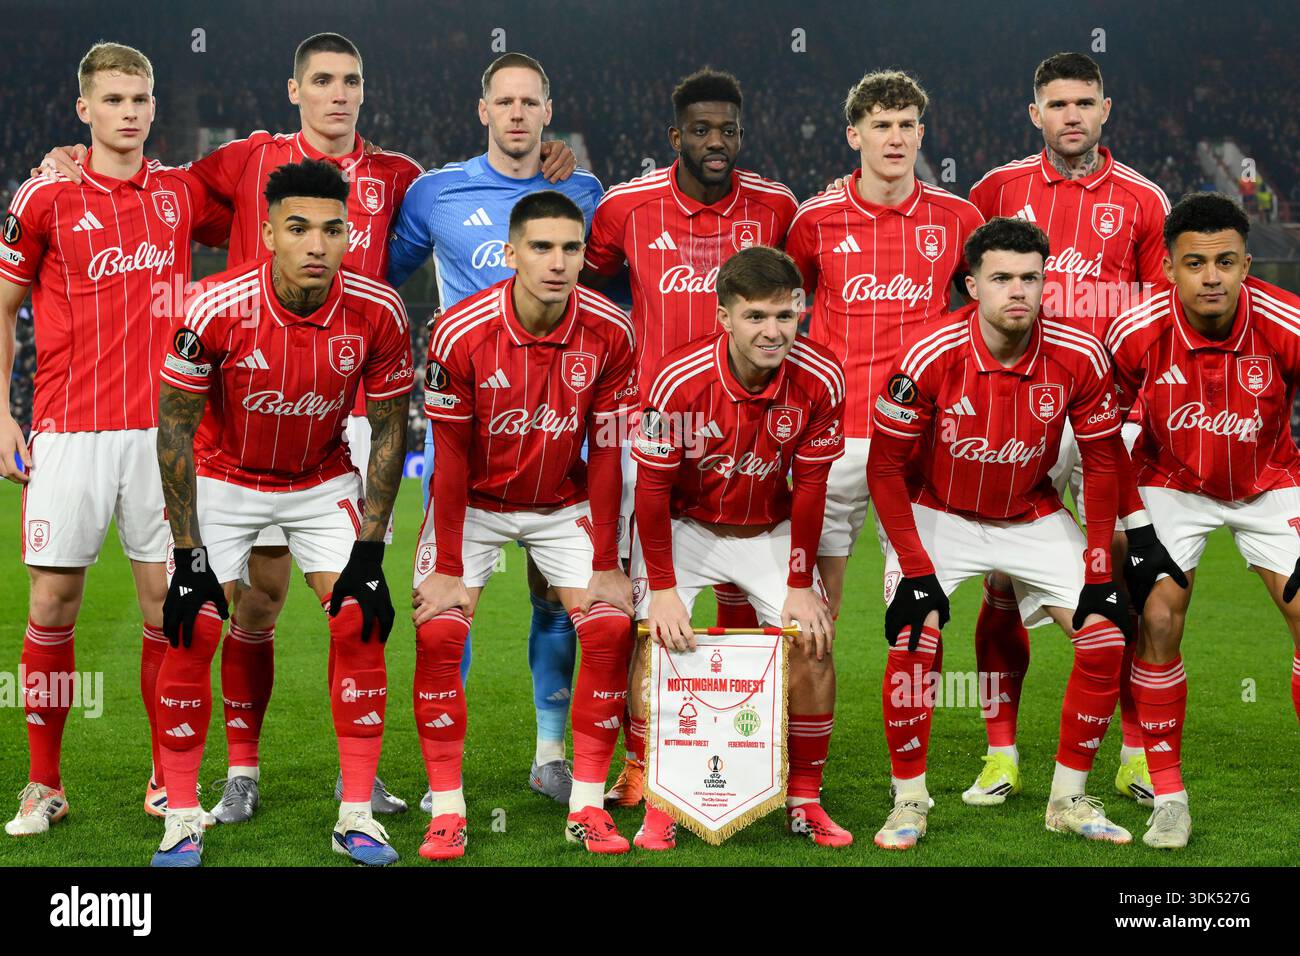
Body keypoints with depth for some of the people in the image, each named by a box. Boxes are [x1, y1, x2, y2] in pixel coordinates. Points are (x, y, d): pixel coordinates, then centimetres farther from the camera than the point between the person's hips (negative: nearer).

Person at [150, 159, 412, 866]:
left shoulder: (377, 313, -22)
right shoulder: (217, 309, -27)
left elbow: (388, 429, -9)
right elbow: (175, 428, -16)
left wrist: (368, 550, -12)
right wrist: (187, 554, -16)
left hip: (324, 480, 2)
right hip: (222, 479, -1)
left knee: (360, 622, -11)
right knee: (192, 632, -11)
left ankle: (357, 815, -1)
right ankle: (182, 818, 2)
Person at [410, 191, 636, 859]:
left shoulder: (608, 333, -17)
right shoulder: (460, 334, -23)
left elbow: (605, 454, -10)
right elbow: (450, 458, -15)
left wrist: (605, 567, -9)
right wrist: (447, 570, -13)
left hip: (563, 504, 2)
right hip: (474, 502, -2)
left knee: (612, 629, -11)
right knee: (438, 633, -16)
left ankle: (586, 807, -1)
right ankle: (447, 811, -5)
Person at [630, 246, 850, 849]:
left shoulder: (820, 380, -20)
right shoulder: (679, 380, -27)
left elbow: (809, 485, -9)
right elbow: (652, 487, -17)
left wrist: (801, 585, -7)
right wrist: (663, 589, -19)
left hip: (770, 530, 2)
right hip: (684, 526, -2)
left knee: (813, 641, -11)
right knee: (658, 638, -18)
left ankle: (805, 800, 5)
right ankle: (660, 803, -2)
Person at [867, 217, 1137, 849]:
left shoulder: (1080, 357, -19)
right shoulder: (928, 357, -25)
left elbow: (1102, 460, -6)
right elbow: (885, 467, -15)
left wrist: (1099, 569, -10)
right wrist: (915, 569, -19)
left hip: (1033, 516, 3)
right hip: (938, 513, -2)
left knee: (1106, 636, -8)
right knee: (912, 640, -21)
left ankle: (1069, 800, 7)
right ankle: (909, 803, -3)